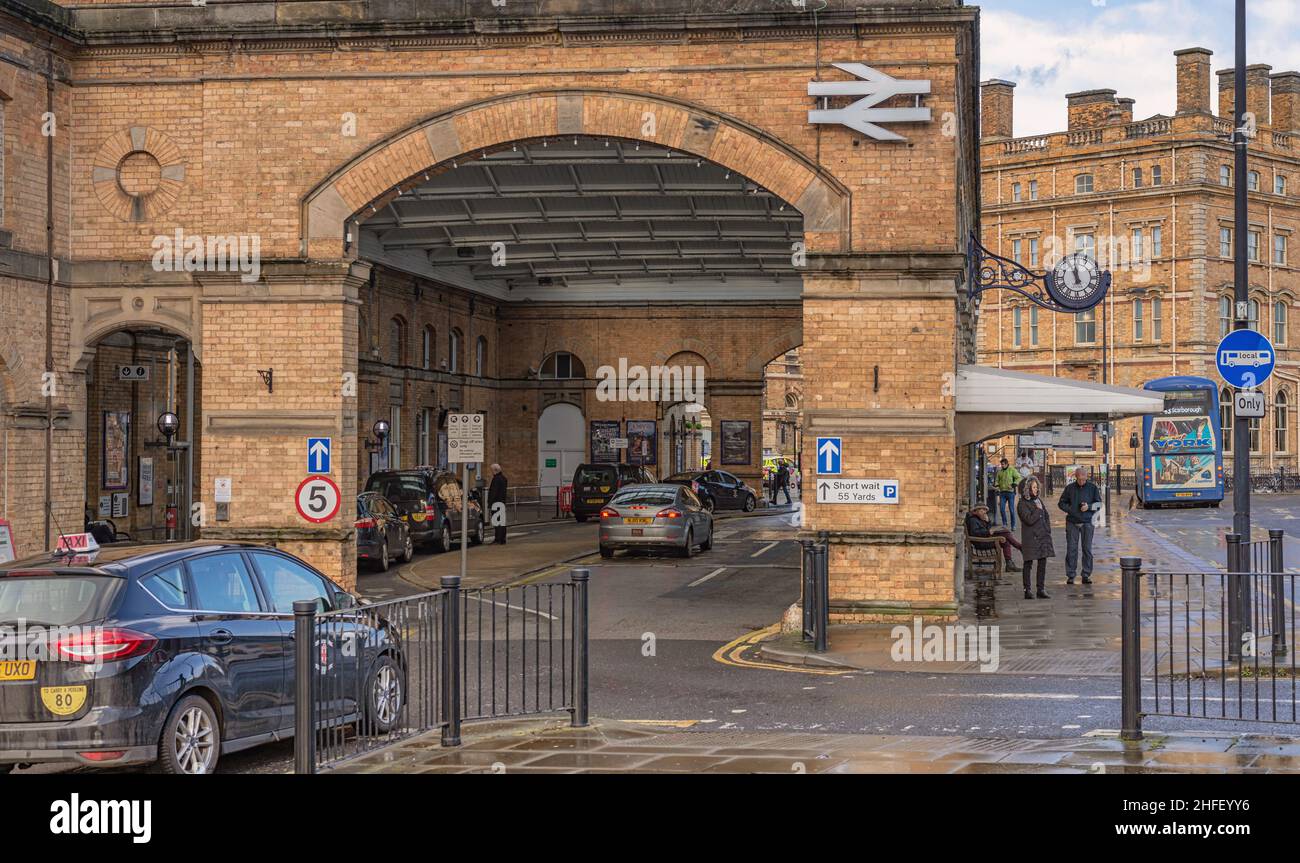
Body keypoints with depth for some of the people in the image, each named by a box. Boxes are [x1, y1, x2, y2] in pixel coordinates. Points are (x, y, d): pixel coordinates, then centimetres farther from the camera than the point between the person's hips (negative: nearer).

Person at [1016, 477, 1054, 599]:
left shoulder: (1038, 500, 13)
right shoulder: (1022, 504, -8)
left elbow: (1046, 516, 18)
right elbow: (1029, 520, -18)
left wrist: (1048, 530, 8)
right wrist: (1038, 509, -10)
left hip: (1043, 537, 7)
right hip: (1030, 538, -7)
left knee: (1042, 563, 6)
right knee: (1028, 564, -2)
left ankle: (1041, 590, 11)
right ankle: (1027, 590, 2)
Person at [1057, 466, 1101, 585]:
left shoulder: (1092, 488, 4)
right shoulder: (1070, 488, 4)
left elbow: (1098, 504, 9)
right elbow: (1061, 503, 11)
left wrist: (1089, 507, -11)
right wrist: (1069, 510, -7)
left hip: (1087, 522, 0)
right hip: (1072, 523, 0)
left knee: (1087, 549, 1)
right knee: (1071, 549, -1)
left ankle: (1086, 575, 7)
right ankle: (1070, 575, 4)